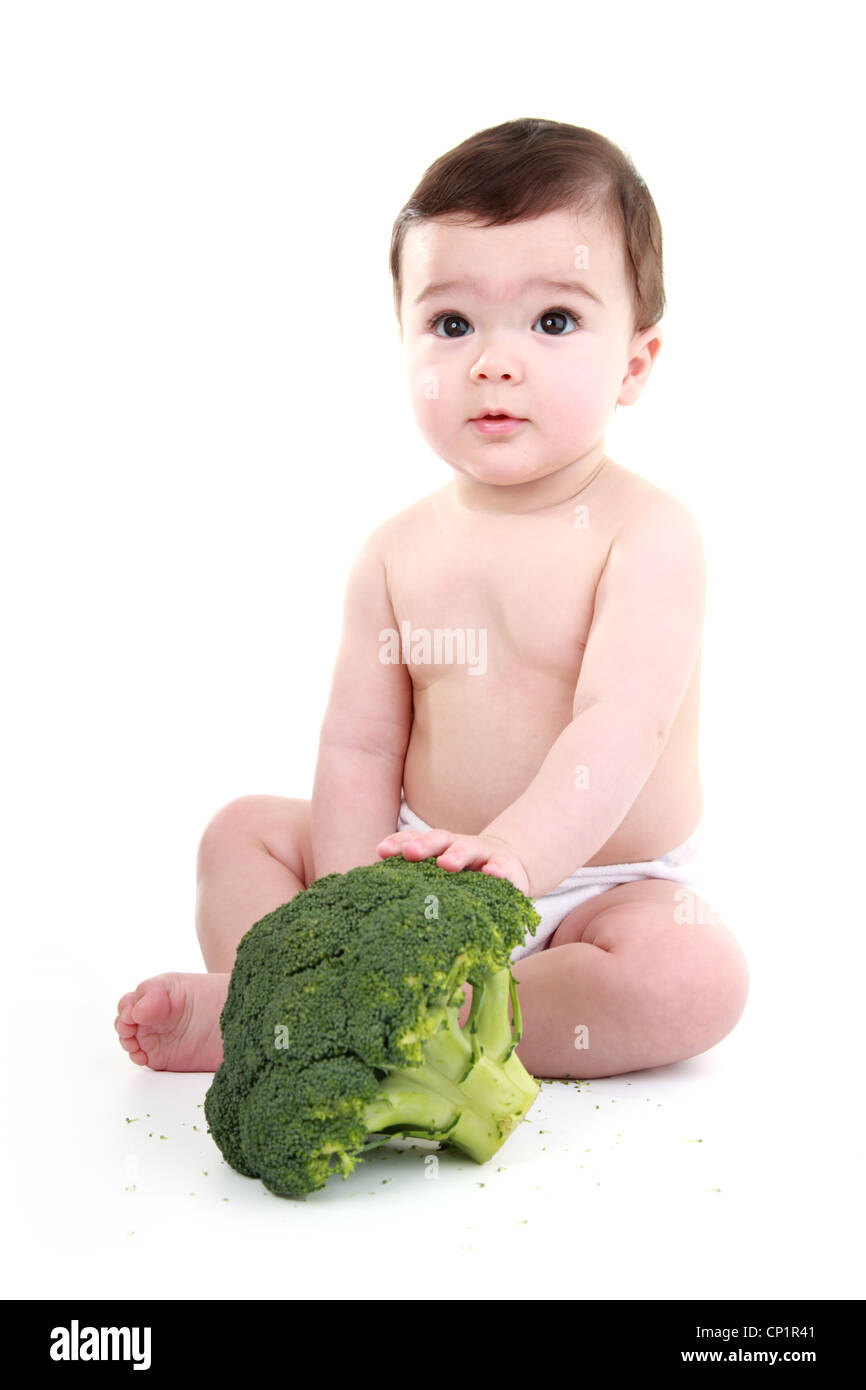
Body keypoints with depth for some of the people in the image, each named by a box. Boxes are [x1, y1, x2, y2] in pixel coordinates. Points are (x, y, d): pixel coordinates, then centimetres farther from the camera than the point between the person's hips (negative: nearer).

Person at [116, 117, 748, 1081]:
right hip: (423, 877, 4)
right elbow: (359, 748, -4)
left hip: (599, 887, -3)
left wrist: (514, 853, -45)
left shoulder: (645, 531, -14)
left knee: (695, 976, -32)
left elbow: (623, 723, -29)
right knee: (246, 830, 2)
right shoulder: (398, 553, 0)